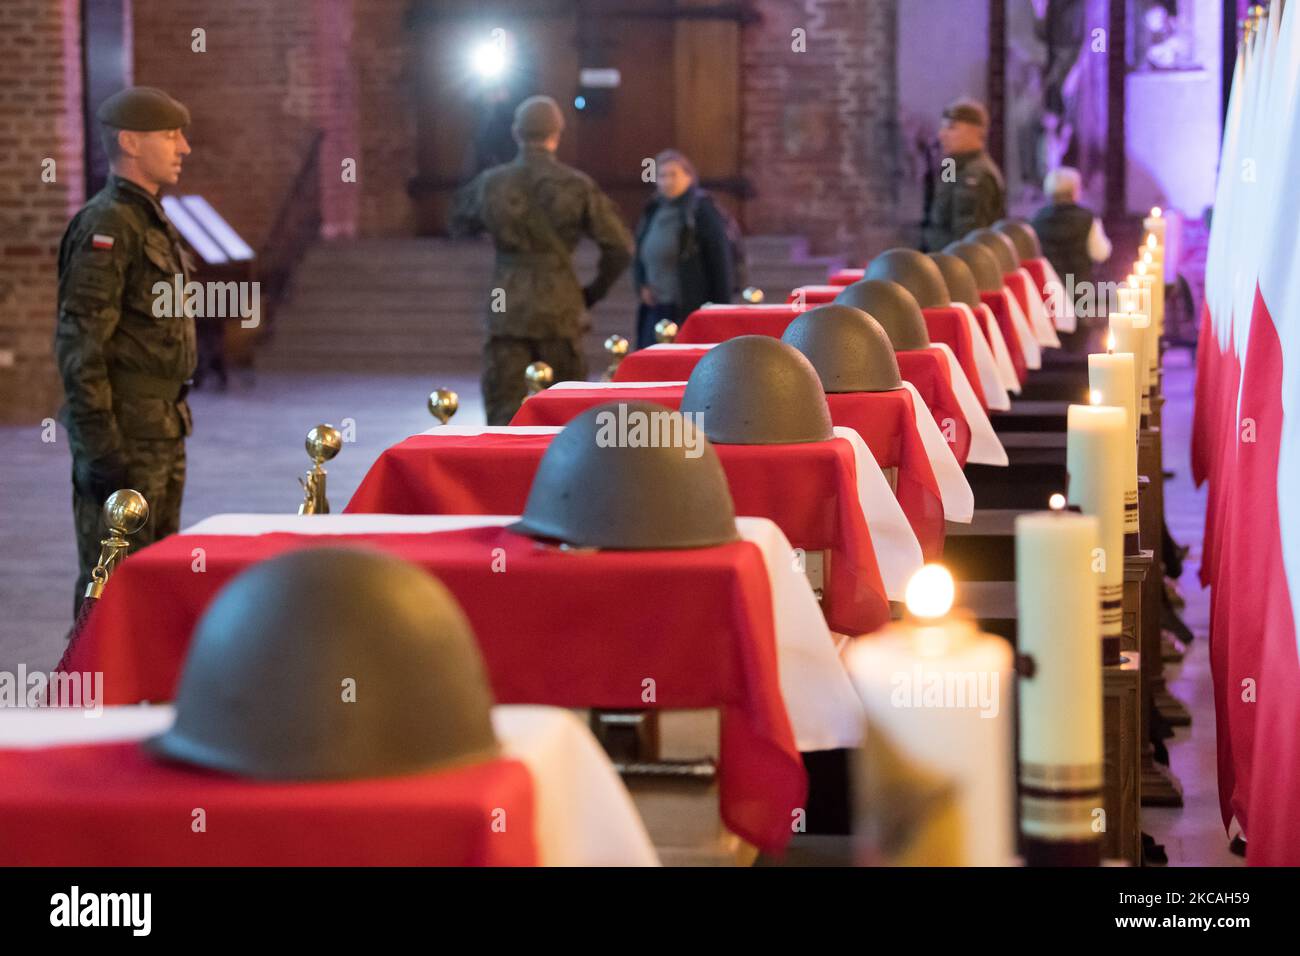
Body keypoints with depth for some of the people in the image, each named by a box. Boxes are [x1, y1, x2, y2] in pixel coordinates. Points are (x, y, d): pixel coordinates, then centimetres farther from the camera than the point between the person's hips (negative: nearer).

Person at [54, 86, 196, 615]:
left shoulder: (151, 223, 16)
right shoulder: (106, 226, -15)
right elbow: (78, 347, -20)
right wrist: (100, 448, -23)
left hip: (161, 434, 10)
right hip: (125, 436, -10)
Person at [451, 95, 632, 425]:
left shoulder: (491, 182, 2)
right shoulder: (575, 185, -4)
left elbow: (460, 225, 20)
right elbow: (620, 246, -5)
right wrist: (594, 292, 8)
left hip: (505, 312, 1)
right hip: (558, 310, -1)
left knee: (504, 412, 1)